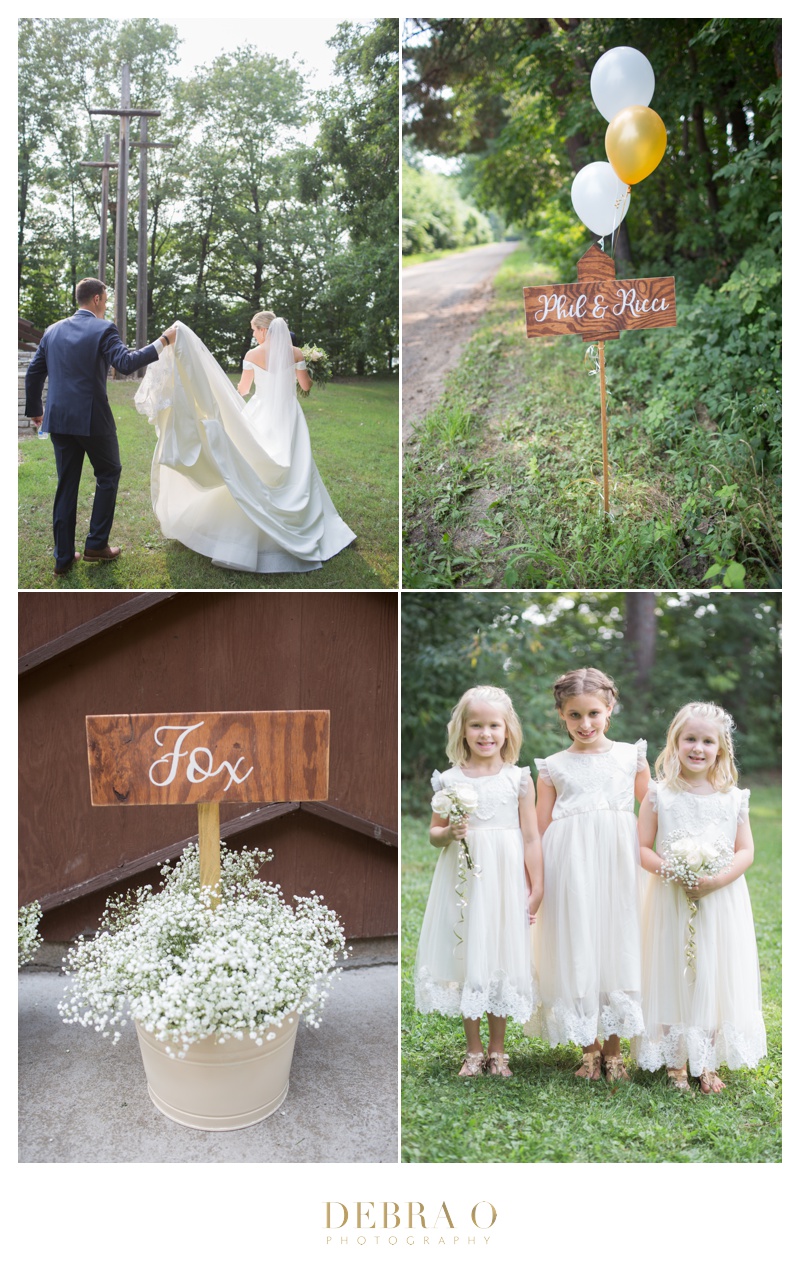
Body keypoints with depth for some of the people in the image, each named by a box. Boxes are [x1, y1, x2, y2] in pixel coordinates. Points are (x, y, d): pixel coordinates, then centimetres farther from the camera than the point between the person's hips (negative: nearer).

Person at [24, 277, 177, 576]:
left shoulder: (53, 330, 10)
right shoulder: (103, 329, -8)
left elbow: (33, 374, 12)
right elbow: (125, 363, -21)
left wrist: (34, 410, 24)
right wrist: (162, 342, -13)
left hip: (58, 418, 5)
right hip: (92, 418, -5)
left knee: (66, 484, 11)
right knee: (108, 473, 16)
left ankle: (63, 557, 12)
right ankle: (96, 544, 13)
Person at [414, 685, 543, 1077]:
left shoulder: (519, 779, 0)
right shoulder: (450, 780, 2)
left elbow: (530, 838, 1)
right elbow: (433, 833, 8)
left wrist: (536, 889, -1)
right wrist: (449, 833, -14)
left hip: (504, 882, -1)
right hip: (463, 882, 1)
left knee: (500, 963, 6)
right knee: (466, 961, 7)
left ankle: (497, 1049, 23)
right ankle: (474, 1050, 22)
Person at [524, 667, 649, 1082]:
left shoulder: (631, 756, 7)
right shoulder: (553, 767, 7)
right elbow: (539, 831, 8)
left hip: (619, 863, 0)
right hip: (570, 868, 0)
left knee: (617, 946, 4)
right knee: (575, 949, 2)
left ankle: (613, 1049, 19)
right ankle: (589, 1048, 18)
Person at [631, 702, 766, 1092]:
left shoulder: (733, 798, 2)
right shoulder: (660, 795, -2)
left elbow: (746, 851, 2)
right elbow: (642, 849, -1)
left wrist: (718, 878, -15)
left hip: (722, 900, 1)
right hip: (671, 900, -1)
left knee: (715, 978, 6)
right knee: (673, 976, 4)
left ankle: (708, 1064, 20)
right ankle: (674, 1063, 17)